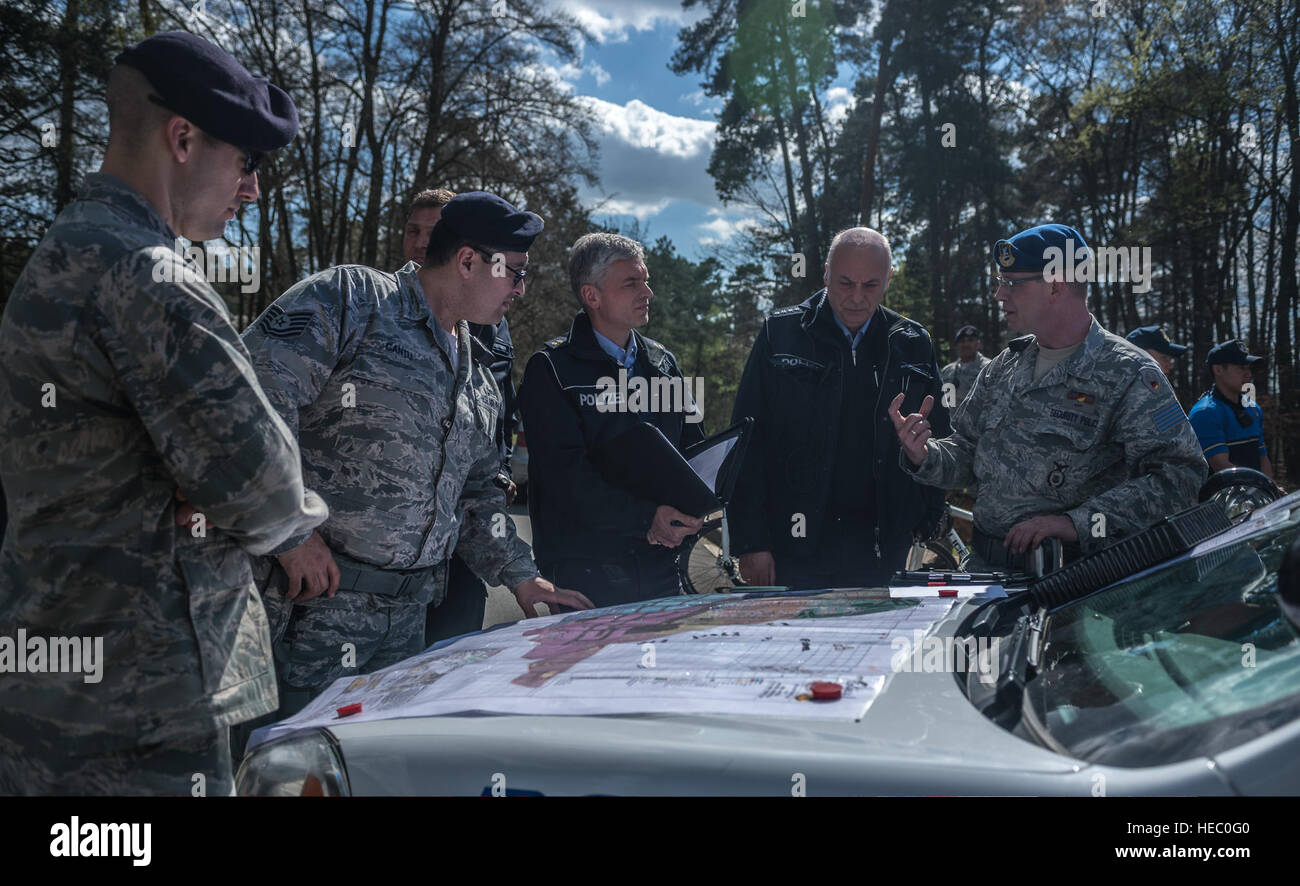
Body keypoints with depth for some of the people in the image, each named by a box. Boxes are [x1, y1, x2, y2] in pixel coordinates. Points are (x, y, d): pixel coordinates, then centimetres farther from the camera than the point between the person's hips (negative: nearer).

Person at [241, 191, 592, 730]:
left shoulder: (479, 385, 20)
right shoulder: (351, 299, -6)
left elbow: (477, 495, 28)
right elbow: (256, 397, -17)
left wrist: (519, 575, 18)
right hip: (313, 596, -7)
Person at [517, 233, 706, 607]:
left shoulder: (663, 362, 13)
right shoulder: (550, 369, -5)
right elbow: (566, 474, -15)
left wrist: (689, 514, -6)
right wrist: (648, 516, -21)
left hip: (660, 568, 5)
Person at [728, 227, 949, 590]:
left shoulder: (914, 345, 7)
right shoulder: (780, 335, -1)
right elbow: (748, 444, -3)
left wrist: (928, 525, 4)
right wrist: (751, 543, -8)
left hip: (881, 549, 2)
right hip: (794, 544, -2)